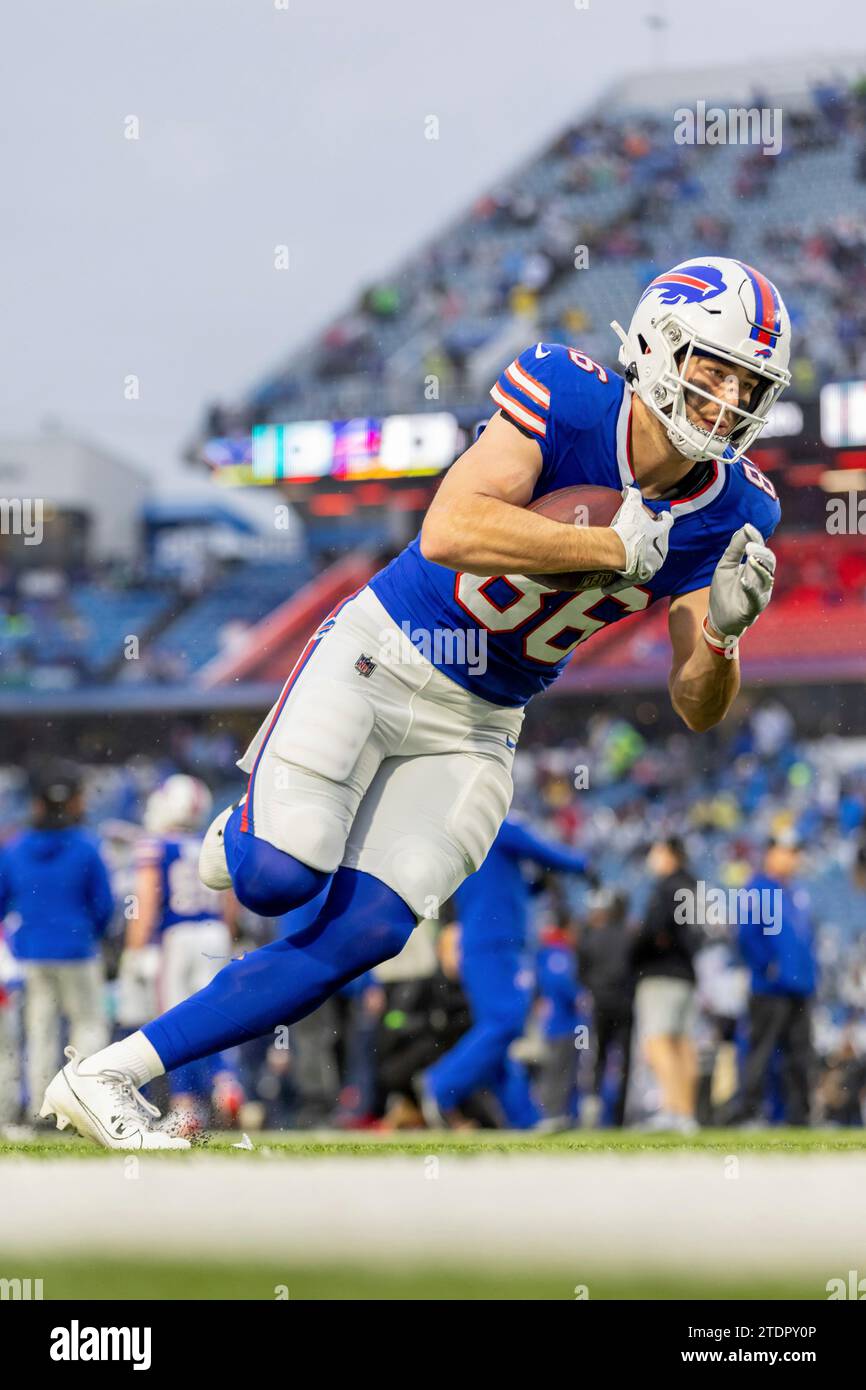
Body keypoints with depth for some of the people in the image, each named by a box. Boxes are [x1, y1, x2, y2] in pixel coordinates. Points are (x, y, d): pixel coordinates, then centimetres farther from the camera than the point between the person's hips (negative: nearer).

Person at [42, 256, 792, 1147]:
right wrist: (616, 548, -31)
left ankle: (107, 1077, -1)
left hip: (474, 729, 5)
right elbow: (448, 531, -33)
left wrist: (721, 632, -22)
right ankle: (246, 835, 19)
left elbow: (697, 710, 0)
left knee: (362, 937, -8)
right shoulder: (569, 400, -19)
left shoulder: (728, 514, -4)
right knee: (278, 879, -21)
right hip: (380, 658, -5)